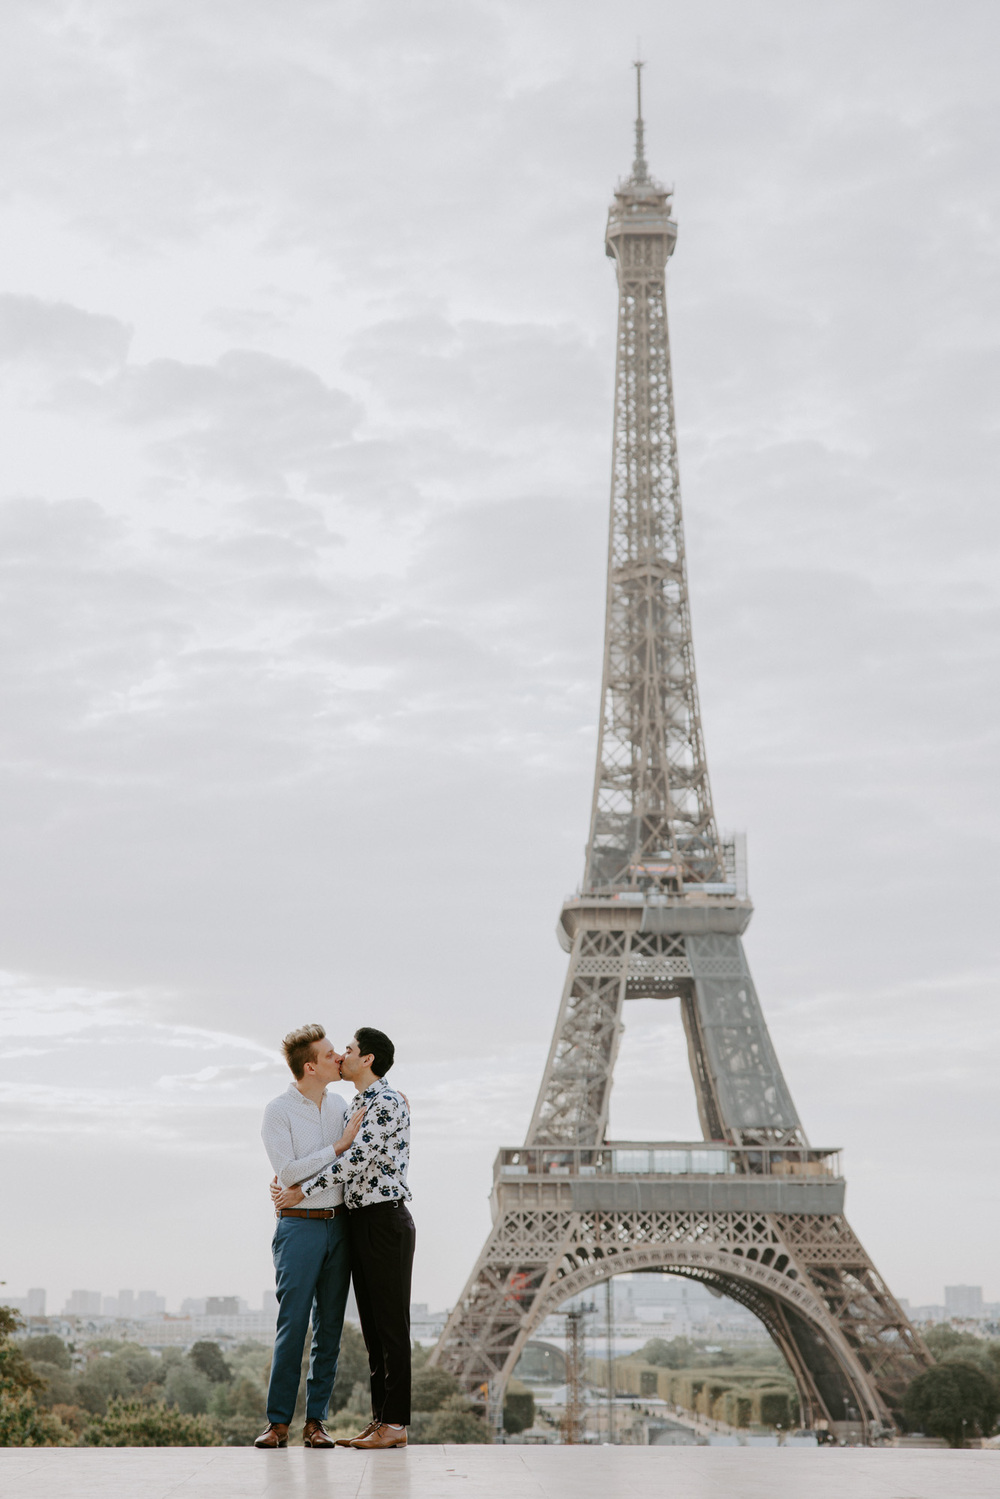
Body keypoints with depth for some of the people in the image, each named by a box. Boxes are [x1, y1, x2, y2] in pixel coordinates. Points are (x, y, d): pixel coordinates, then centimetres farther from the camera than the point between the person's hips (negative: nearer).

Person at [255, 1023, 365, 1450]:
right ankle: (278, 1422, 0)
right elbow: (288, 1172, -15)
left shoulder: (338, 1104, 12)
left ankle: (315, 1421, 11)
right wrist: (340, 1145, -15)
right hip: (299, 1226, -6)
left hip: (339, 1224, 6)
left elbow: (362, 1142, 30)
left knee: (329, 1327, 5)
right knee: (292, 1325, -8)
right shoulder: (278, 1111, -6)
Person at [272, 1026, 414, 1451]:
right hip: (360, 1223, 9)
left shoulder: (388, 1102, -12)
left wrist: (301, 1192, -13)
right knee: (372, 1324, 9)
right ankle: (380, 1420, 13)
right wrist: (289, 1189, 9)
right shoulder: (360, 1105, 18)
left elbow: (357, 1159, -18)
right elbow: (348, 1164, 21)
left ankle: (396, 1424, -4)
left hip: (386, 1221, -9)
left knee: (392, 1324, -6)